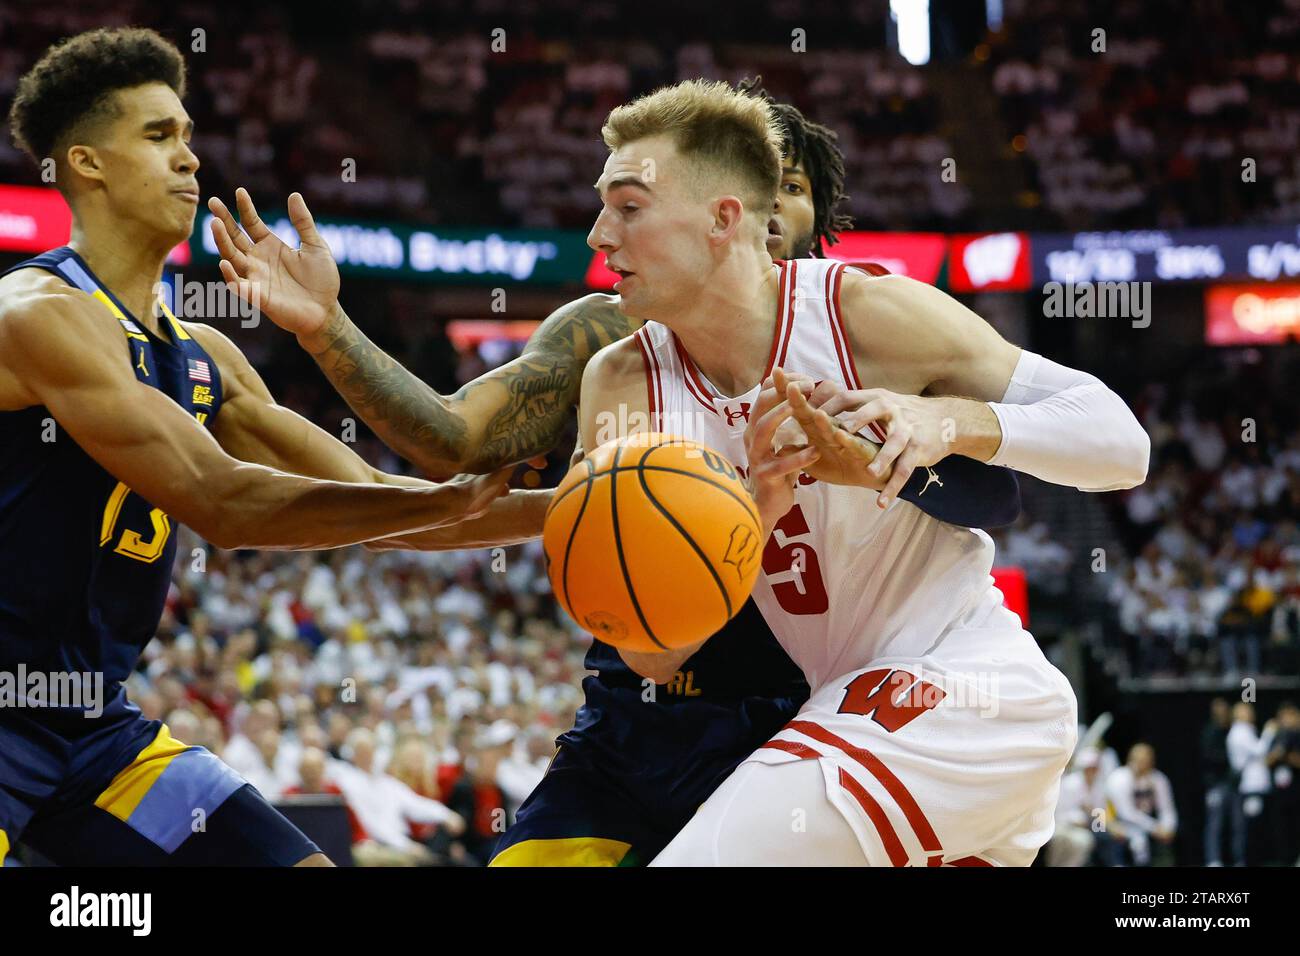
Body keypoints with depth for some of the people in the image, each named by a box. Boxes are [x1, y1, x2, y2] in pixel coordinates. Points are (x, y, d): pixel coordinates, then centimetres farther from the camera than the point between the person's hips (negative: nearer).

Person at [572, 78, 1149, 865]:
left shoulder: (870, 314, -16)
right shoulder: (622, 387, -5)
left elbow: (1121, 444, -14)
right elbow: (650, 655, -10)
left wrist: (952, 423, -31)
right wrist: (748, 516, -28)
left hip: (969, 689, -7)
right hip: (860, 712, 7)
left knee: (709, 859, -25)